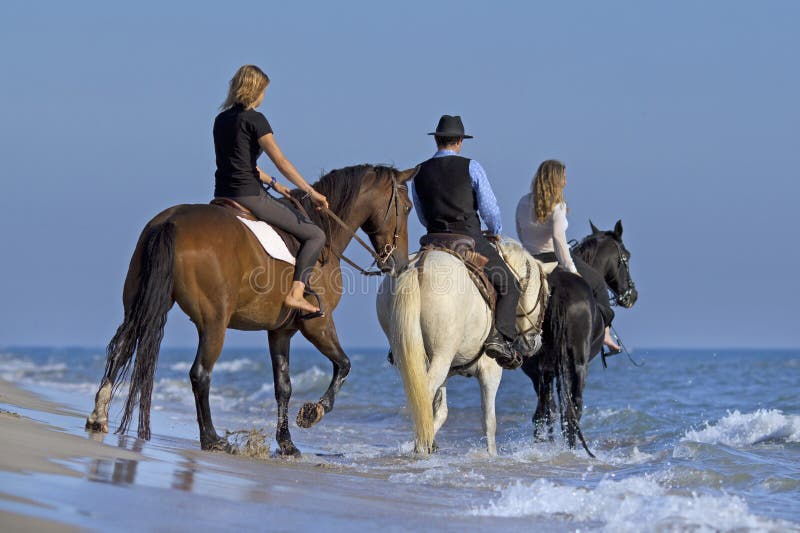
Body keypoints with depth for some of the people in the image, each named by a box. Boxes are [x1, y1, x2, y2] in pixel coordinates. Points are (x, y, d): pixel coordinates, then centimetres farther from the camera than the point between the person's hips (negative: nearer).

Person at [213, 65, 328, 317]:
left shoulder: (221, 119, 15)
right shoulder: (254, 119, -8)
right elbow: (281, 162, -13)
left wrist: (272, 183, 27)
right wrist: (311, 192, -9)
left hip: (222, 197, 8)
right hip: (250, 196, -8)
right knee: (314, 235, -1)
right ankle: (295, 293, -16)